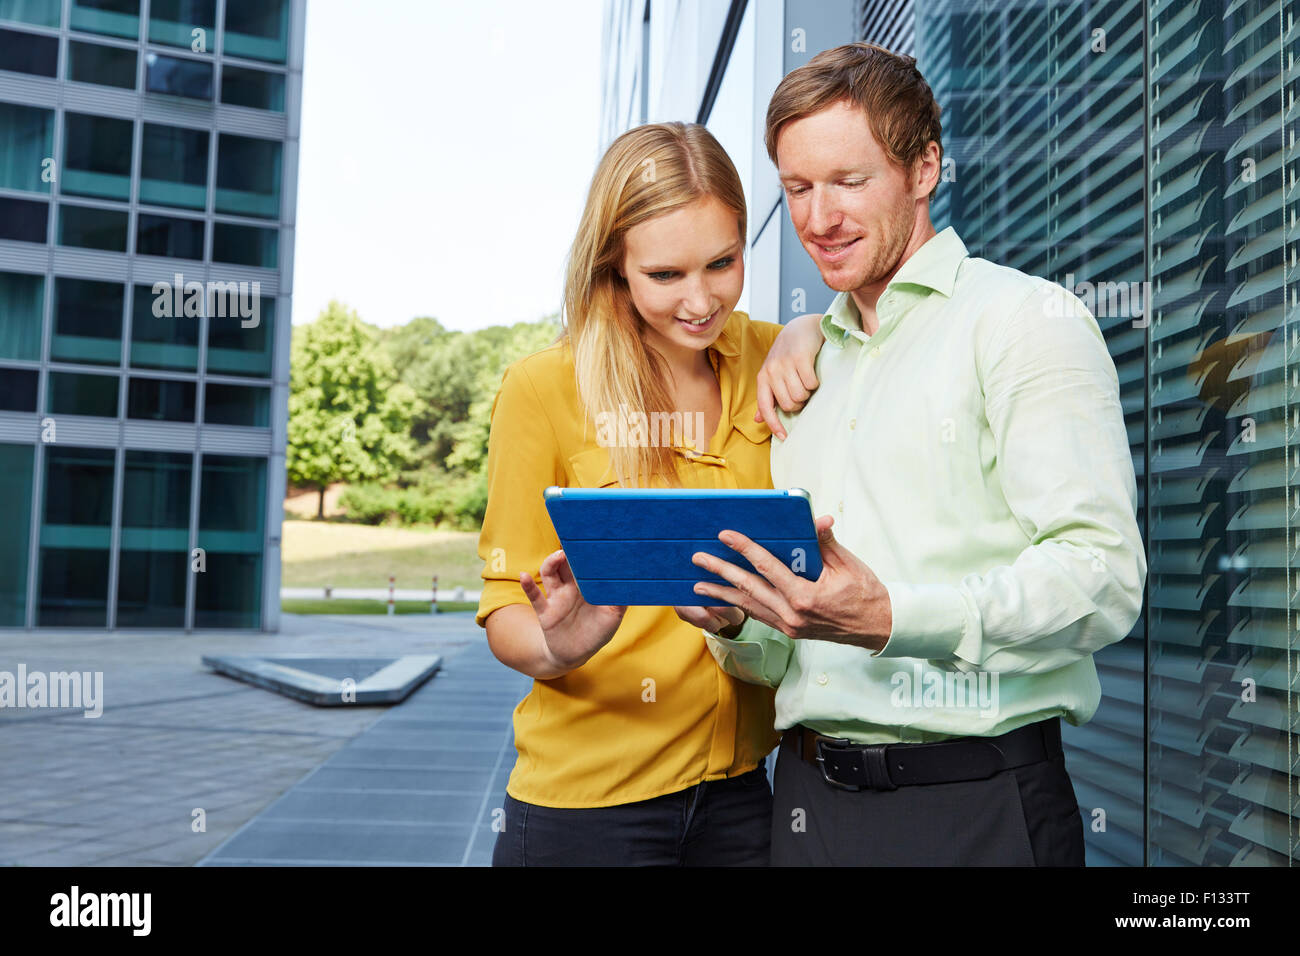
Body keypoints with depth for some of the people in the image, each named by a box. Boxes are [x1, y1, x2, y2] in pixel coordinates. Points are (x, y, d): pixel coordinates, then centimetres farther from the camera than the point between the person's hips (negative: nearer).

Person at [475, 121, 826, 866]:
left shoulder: (766, 359, 2)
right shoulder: (543, 388, -11)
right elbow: (507, 610, -9)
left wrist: (814, 335, -4)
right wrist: (560, 646, -31)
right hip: (587, 798, -3)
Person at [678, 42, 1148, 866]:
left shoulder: (1026, 318, -3)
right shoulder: (802, 369, 15)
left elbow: (1102, 576, -15)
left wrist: (892, 619, -27)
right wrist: (733, 622, -5)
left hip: (975, 805, -5)